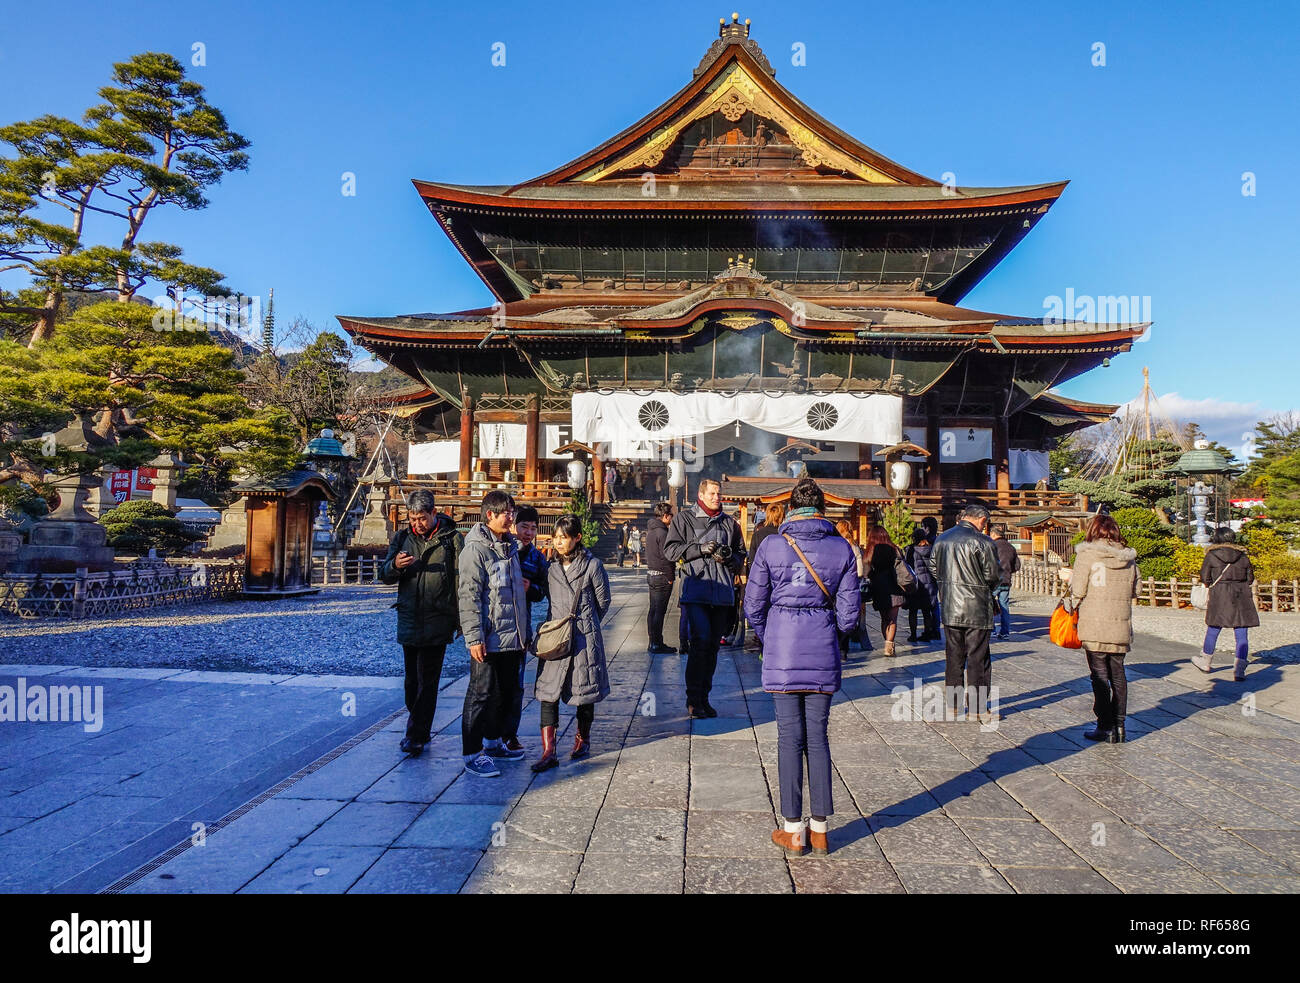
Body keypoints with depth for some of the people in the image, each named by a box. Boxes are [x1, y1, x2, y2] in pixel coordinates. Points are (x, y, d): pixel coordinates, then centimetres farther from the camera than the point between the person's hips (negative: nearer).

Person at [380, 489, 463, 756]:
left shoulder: (451, 538, -3)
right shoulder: (401, 537, 8)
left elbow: (461, 580, -2)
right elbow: (384, 575, 10)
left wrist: (461, 618, -5)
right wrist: (395, 565, -14)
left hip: (437, 621, -4)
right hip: (408, 619, 4)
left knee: (427, 682, -2)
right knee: (412, 680, 12)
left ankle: (416, 736, 4)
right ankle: (419, 730, 26)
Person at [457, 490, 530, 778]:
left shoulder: (510, 546, 14)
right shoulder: (476, 549, -12)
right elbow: (470, 597, -16)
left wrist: (525, 632, 19)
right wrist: (474, 638, -20)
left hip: (512, 639, 8)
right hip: (488, 640, -8)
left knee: (506, 694, 16)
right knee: (481, 695, -1)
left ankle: (492, 742, 32)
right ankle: (472, 755, 8)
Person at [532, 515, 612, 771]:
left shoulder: (592, 565, -4)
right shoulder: (553, 569, 9)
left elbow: (603, 601, 5)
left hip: (584, 637, -3)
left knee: (584, 692, 8)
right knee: (547, 692, -5)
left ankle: (583, 739, 29)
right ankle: (549, 751, -3)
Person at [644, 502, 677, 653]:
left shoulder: (650, 530, 13)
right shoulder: (662, 532, -17)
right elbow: (666, 557, -20)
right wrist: (670, 577, -12)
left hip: (651, 574, 9)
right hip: (662, 576, -9)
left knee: (653, 610, 13)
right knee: (659, 612, -5)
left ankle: (653, 642, 19)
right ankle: (656, 645, -2)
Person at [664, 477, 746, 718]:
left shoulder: (730, 523, 15)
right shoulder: (683, 519, 6)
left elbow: (741, 558, 18)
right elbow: (670, 549, -2)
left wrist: (728, 557, -5)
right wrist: (699, 549, -13)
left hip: (722, 593, 4)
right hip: (695, 591, -4)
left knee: (713, 645, 8)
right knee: (700, 641, -14)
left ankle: (704, 697, 17)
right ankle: (693, 698, -5)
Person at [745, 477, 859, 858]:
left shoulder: (771, 546, -4)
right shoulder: (842, 548, 0)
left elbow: (754, 604, 0)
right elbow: (848, 612, 0)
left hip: (781, 652, -1)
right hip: (823, 654, 2)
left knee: (790, 737, 6)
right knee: (818, 736, 11)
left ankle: (793, 831, 13)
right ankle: (819, 829, 19)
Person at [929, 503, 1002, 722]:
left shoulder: (941, 540, 7)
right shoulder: (982, 542, -12)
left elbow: (934, 569, 13)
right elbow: (993, 575, -9)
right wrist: (985, 587, 11)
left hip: (949, 608, 6)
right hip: (976, 609, -6)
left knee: (954, 658, 13)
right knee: (978, 659, 2)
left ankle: (953, 705, 19)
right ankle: (980, 709, 8)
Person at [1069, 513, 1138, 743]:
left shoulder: (1087, 555, -10)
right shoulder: (1129, 558, 4)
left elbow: (1078, 591, -11)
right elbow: (1134, 591, 11)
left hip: (1095, 626, -4)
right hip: (1121, 626, 4)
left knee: (1100, 676, 4)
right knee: (1117, 675, 14)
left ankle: (1105, 727, 7)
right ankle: (1119, 726, 17)